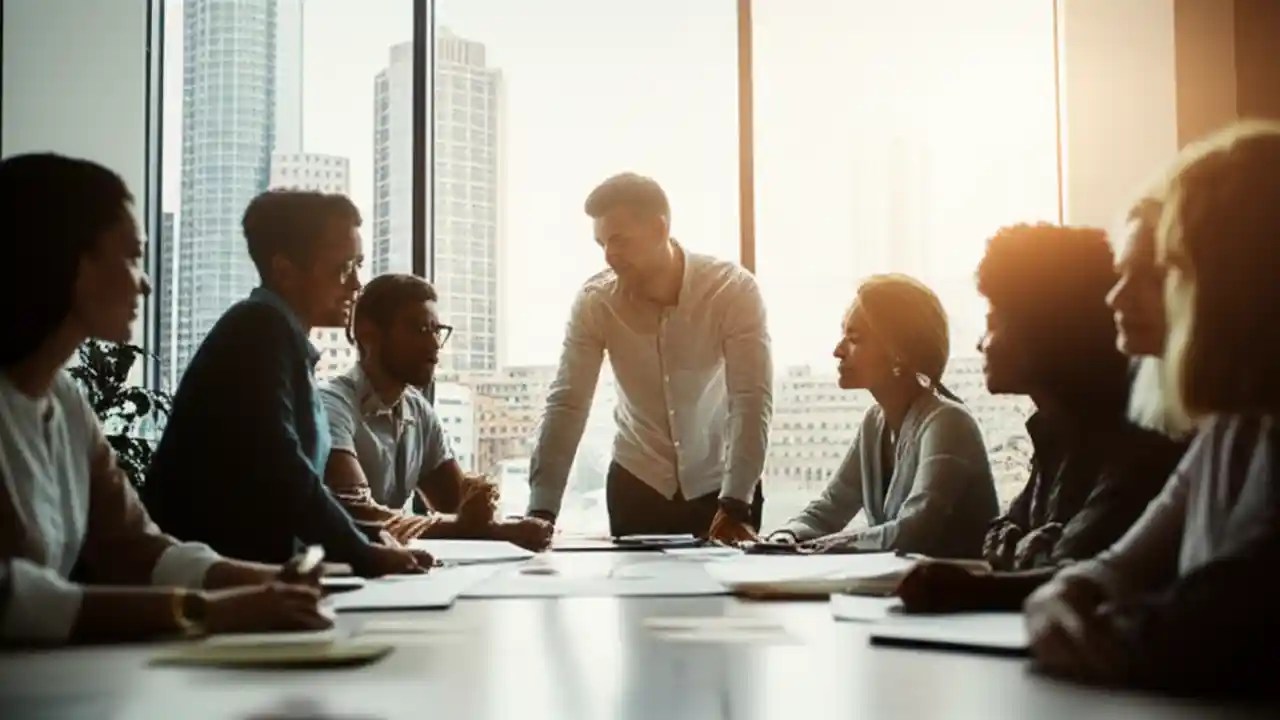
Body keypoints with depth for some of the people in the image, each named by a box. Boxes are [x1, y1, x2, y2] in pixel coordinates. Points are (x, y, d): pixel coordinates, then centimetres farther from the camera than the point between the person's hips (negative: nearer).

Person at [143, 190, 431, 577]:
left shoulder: (283, 336, 15)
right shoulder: (264, 329, -12)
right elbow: (278, 468, -22)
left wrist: (370, 544, 3)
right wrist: (364, 554, -16)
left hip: (240, 559, 9)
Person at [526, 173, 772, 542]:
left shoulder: (733, 290, -20)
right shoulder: (593, 302, -14)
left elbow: (752, 401, -25)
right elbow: (567, 405, -17)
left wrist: (735, 506, -34)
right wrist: (541, 511, -26)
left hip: (719, 481, -1)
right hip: (637, 480, 2)